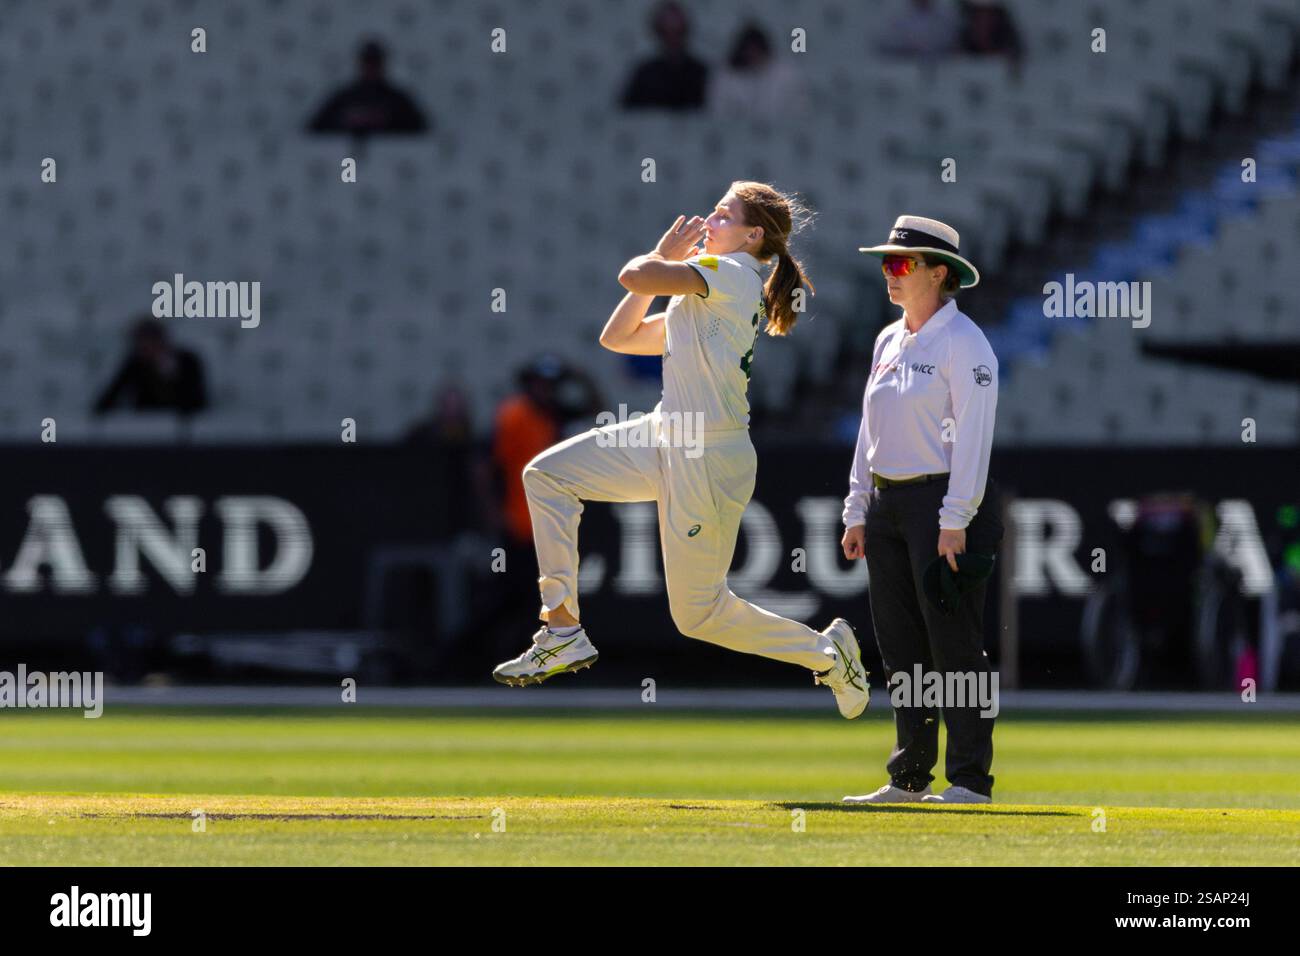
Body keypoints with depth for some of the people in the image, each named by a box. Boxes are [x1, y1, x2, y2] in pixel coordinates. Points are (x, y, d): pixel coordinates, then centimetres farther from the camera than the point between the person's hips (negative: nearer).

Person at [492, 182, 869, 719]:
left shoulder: (733, 272, -13)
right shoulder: (708, 296, 17)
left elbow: (634, 277, -24)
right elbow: (618, 337, 19)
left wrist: (661, 257, 0)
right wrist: (665, 261, 12)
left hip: (709, 458, -10)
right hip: (670, 439, 10)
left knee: (699, 613, -1)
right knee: (547, 475, 1)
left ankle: (826, 652, 17)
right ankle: (563, 632, 1)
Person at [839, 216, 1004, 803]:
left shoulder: (963, 342, -9)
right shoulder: (889, 341, 16)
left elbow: (973, 435, -15)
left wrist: (954, 521, -20)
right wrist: (858, 512, 14)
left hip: (942, 499, -8)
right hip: (886, 503, 8)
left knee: (953, 645, -7)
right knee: (900, 647, 9)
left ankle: (970, 778, -4)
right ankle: (910, 777, 15)